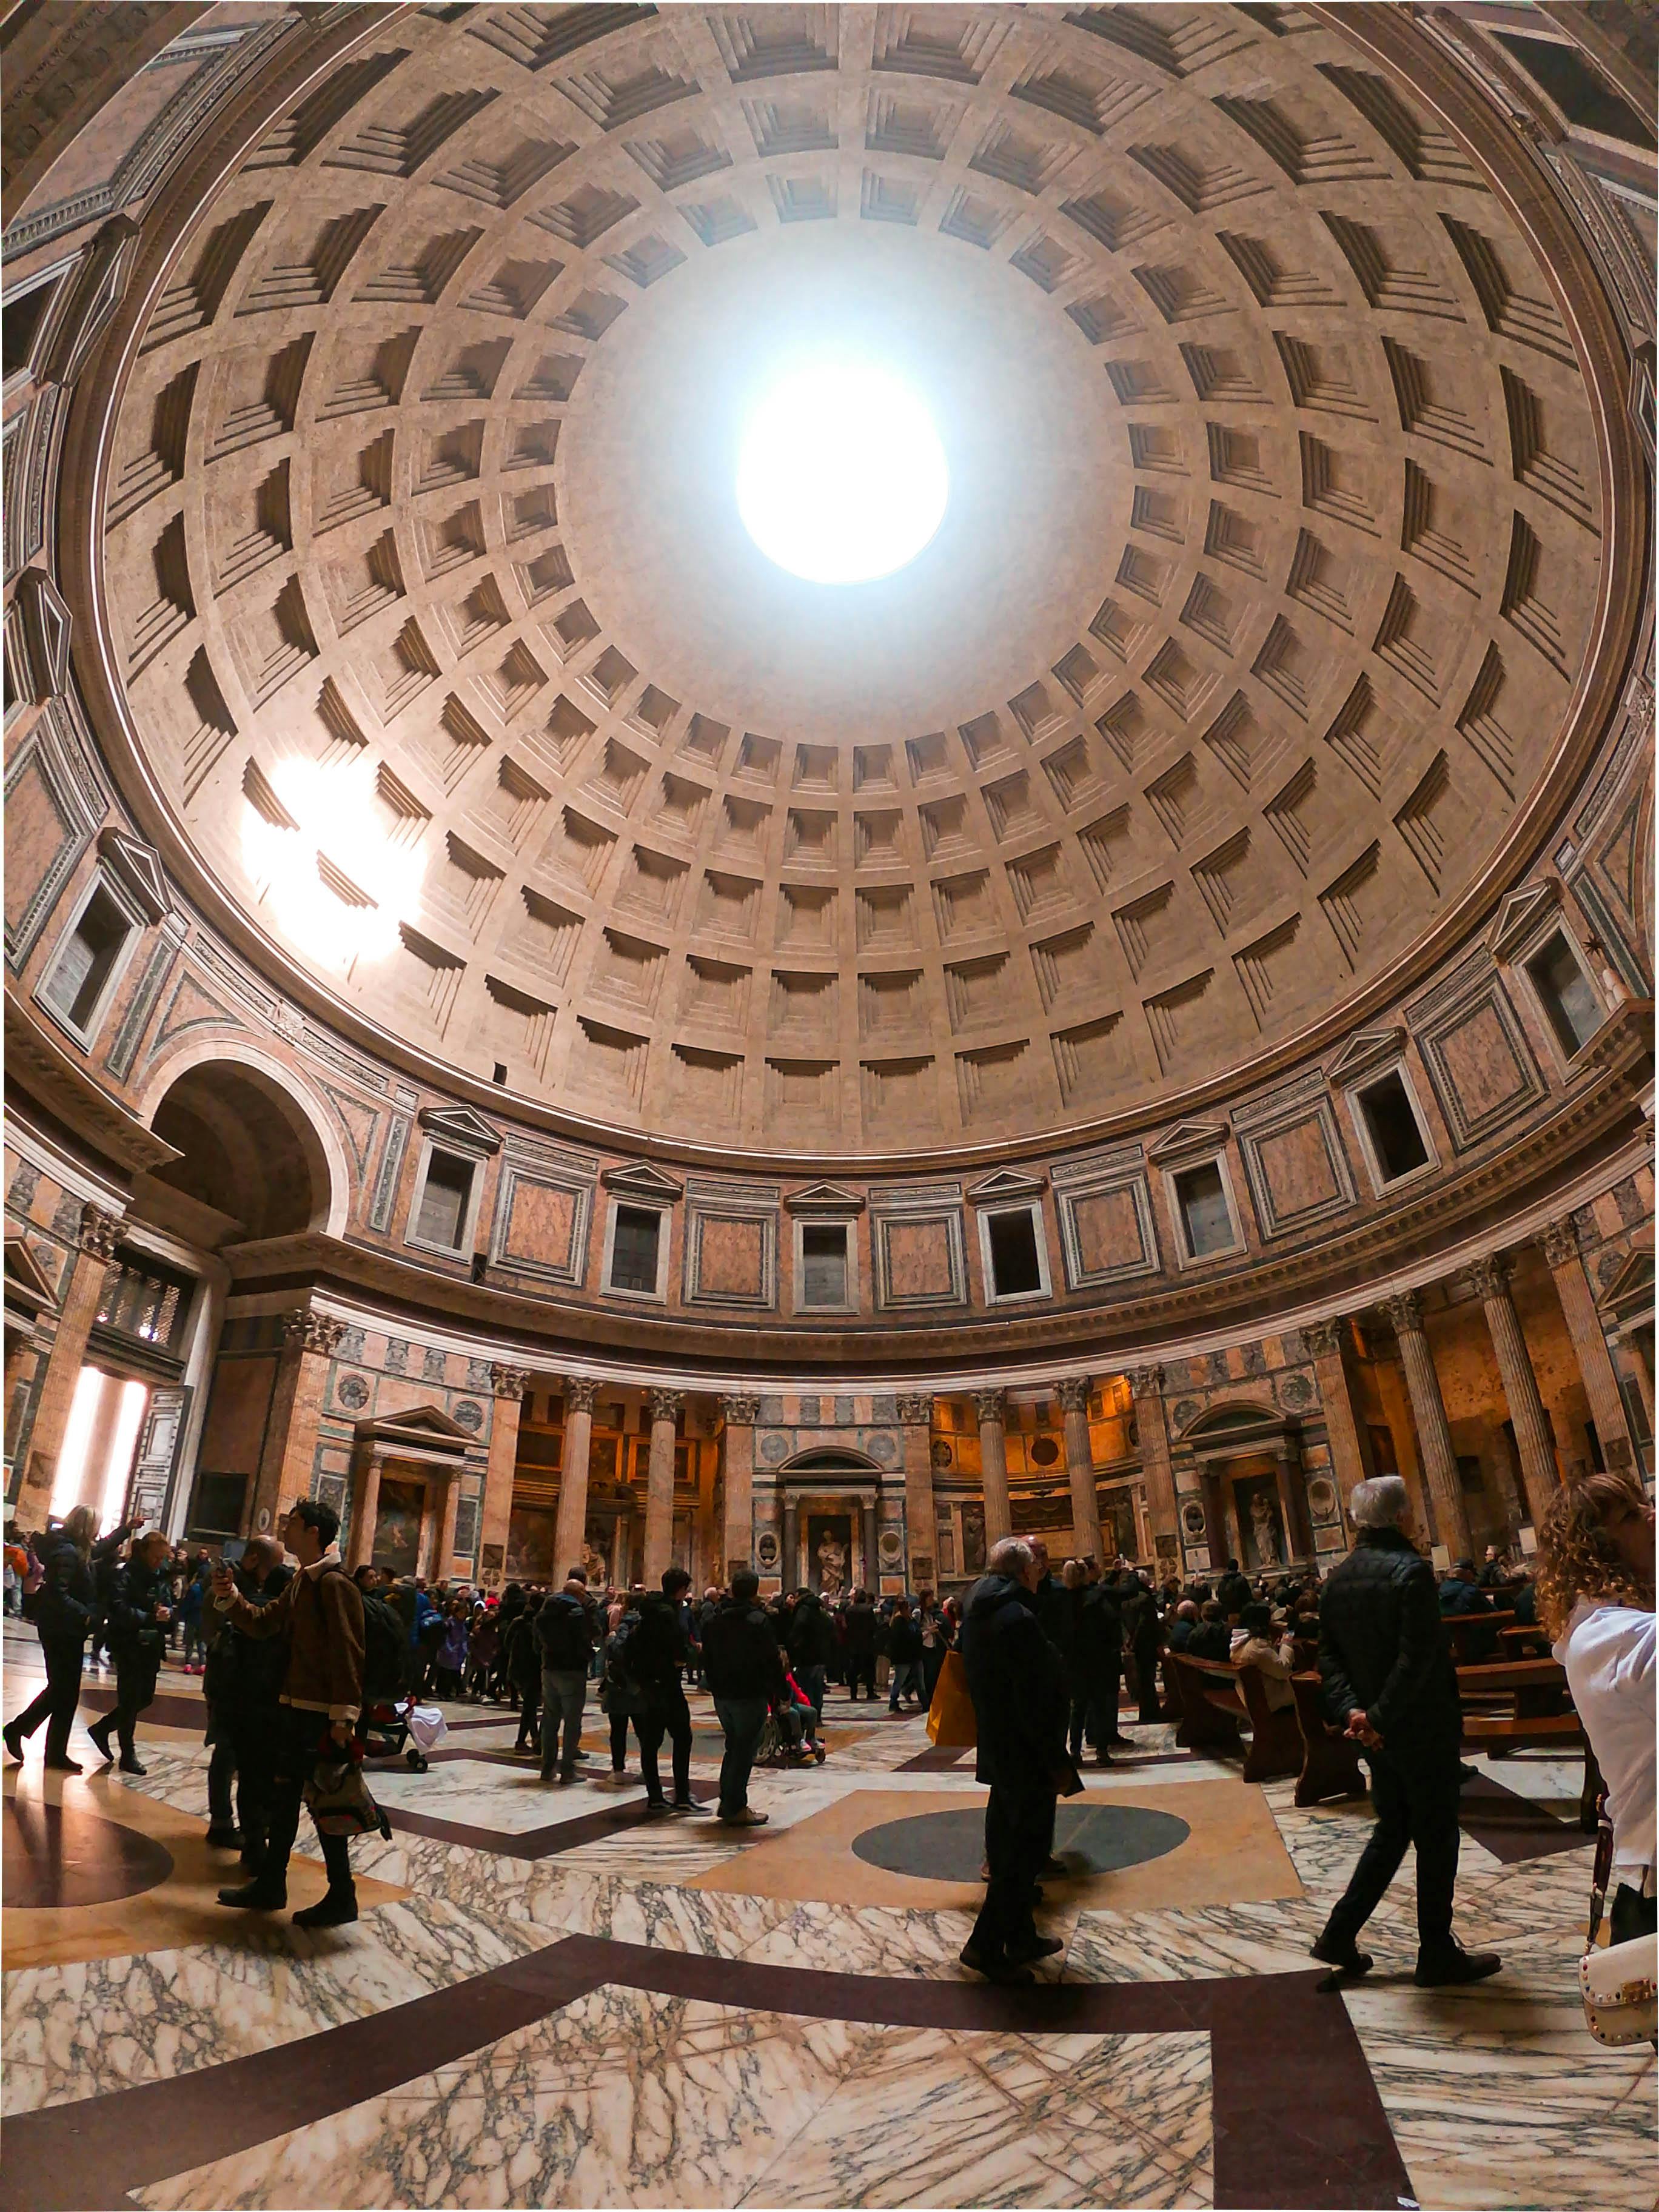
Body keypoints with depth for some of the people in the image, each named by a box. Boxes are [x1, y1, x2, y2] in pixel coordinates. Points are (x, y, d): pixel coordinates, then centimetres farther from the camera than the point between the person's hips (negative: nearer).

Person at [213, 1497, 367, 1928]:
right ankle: (270, 1885, 35)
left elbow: (347, 1653, -23)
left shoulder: (334, 1583, -20)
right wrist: (230, 1597, 1)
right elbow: (263, 1625, 13)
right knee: (283, 1796, 20)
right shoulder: (300, 1582, 12)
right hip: (293, 1707, 9)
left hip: (322, 1715, -9)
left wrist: (344, 1716, -25)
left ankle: (341, 1897, 16)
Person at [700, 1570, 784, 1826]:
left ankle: (728, 1803, 25)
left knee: (734, 1746, 20)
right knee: (745, 1750, 1)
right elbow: (772, 1661, -14)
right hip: (750, 1695, -7)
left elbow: (707, 1659, 14)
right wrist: (780, 1693, -6)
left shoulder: (715, 1620, 7)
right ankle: (736, 1809, 4)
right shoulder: (758, 1621, -15)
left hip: (722, 1694, 7)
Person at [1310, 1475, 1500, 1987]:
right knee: (1436, 1840, 11)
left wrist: (1351, 1709, -6)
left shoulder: (1339, 1577, 4)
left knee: (1391, 1831, 20)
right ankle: (1437, 1955, 24)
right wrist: (1378, 1716, -19)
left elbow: (1329, 1655, 2)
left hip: (1376, 1730, 7)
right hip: (1423, 1728, -7)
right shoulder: (1411, 1570, -20)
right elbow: (1417, 1658, -25)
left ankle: (1340, 1935, 22)